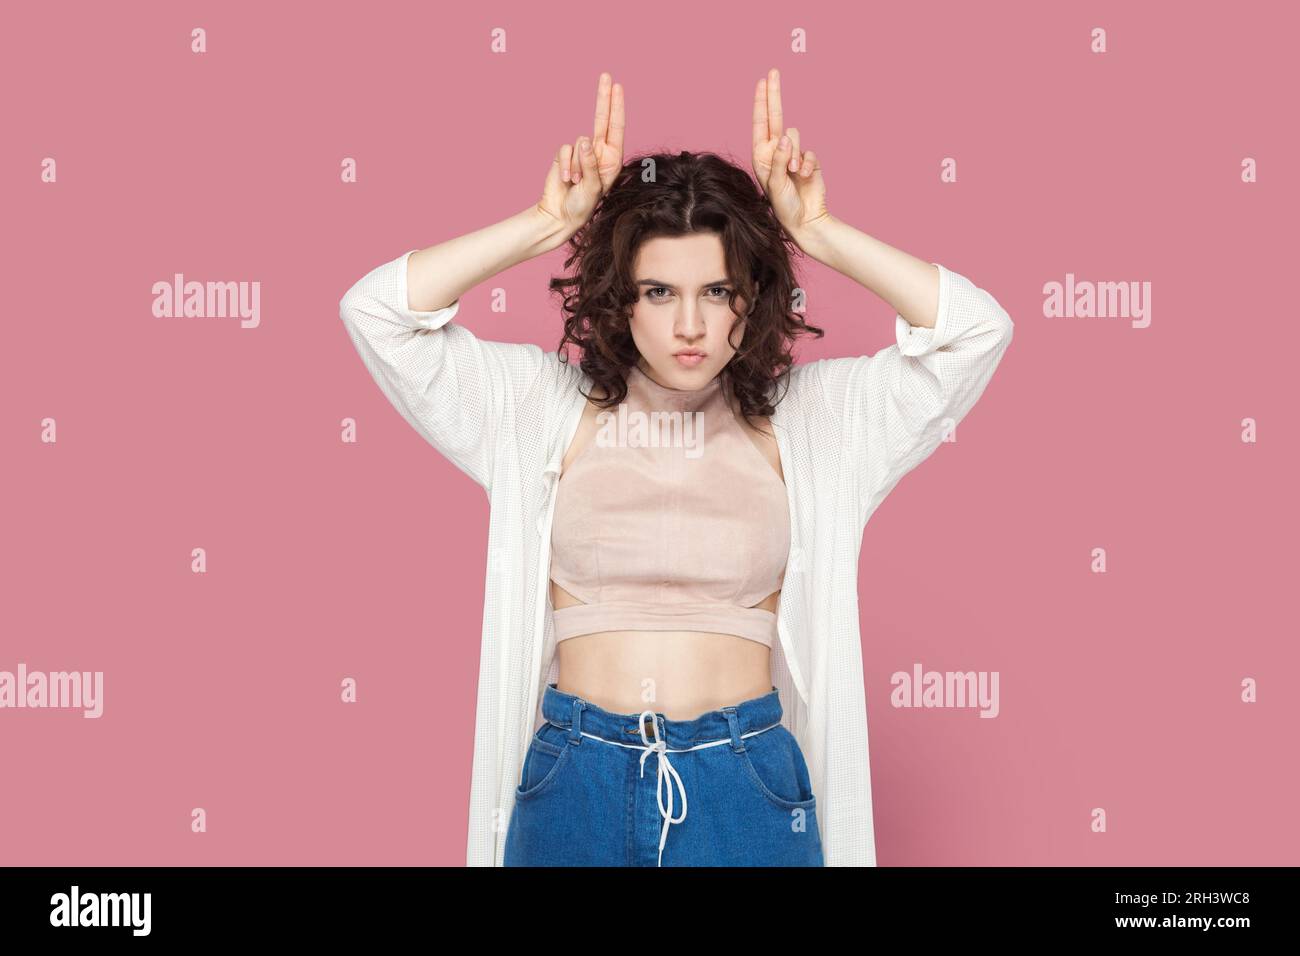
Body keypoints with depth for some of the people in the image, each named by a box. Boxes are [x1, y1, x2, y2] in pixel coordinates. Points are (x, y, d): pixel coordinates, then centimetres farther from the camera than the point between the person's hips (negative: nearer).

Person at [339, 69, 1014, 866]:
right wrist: (550, 223, -8)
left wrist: (816, 232, -8)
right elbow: (376, 309, -5)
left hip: (746, 788, 0)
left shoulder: (809, 418, 2)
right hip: (575, 779, 0)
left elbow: (978, 328, -5)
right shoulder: (546, 405, 2)